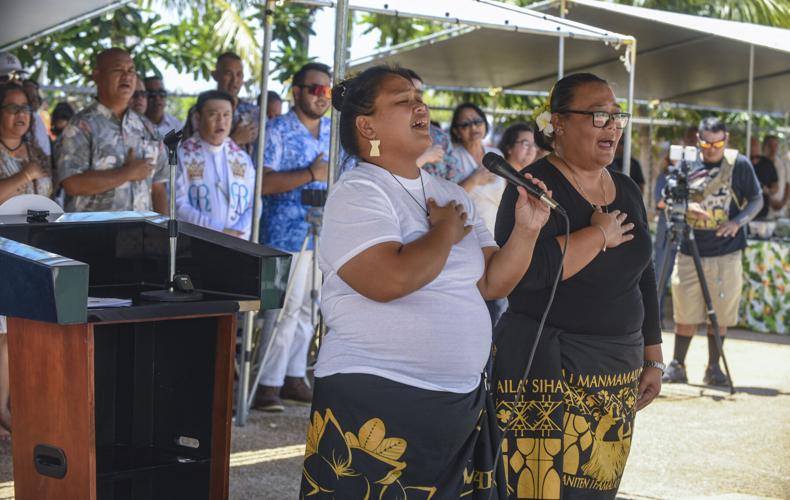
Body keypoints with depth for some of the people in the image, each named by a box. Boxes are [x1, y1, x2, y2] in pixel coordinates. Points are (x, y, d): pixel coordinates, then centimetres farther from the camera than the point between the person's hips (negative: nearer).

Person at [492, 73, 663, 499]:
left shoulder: (626, 190, 12)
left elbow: (643, 278, 20)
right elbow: (524, 271, -25)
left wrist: (652, 357, 18)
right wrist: (599, 235, -16)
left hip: (618, 375, 7)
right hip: (547, 371, -7)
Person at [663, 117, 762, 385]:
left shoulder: (739, 164, -1)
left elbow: (757, 200, 4)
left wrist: (738, 222, -13)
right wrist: (686, 207, -16)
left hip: (726, 254, -1)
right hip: (689, 252, 1)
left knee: (720, 315, 3)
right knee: (686, 314, 3)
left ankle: (714, 368, 13)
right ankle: (677, 365, 13)